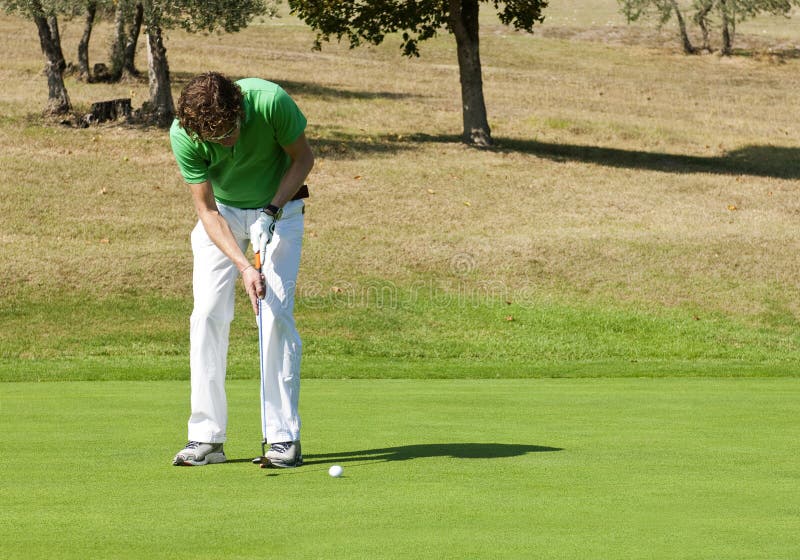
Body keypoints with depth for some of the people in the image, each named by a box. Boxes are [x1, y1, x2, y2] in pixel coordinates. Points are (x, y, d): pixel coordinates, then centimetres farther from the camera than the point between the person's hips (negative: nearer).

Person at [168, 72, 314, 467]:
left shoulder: (270, 101, -31)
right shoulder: (182, 135, -26)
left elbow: (303, 157, -12)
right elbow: (206, 208, -18)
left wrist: (273, 209, -22)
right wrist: (243, 266, -28)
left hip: (279, 207, -1)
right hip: (221, 212, 1)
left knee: (276, 315, -12)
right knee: (208, 314, -9)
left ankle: (283, 436, -9)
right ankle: (206, 436, -3)